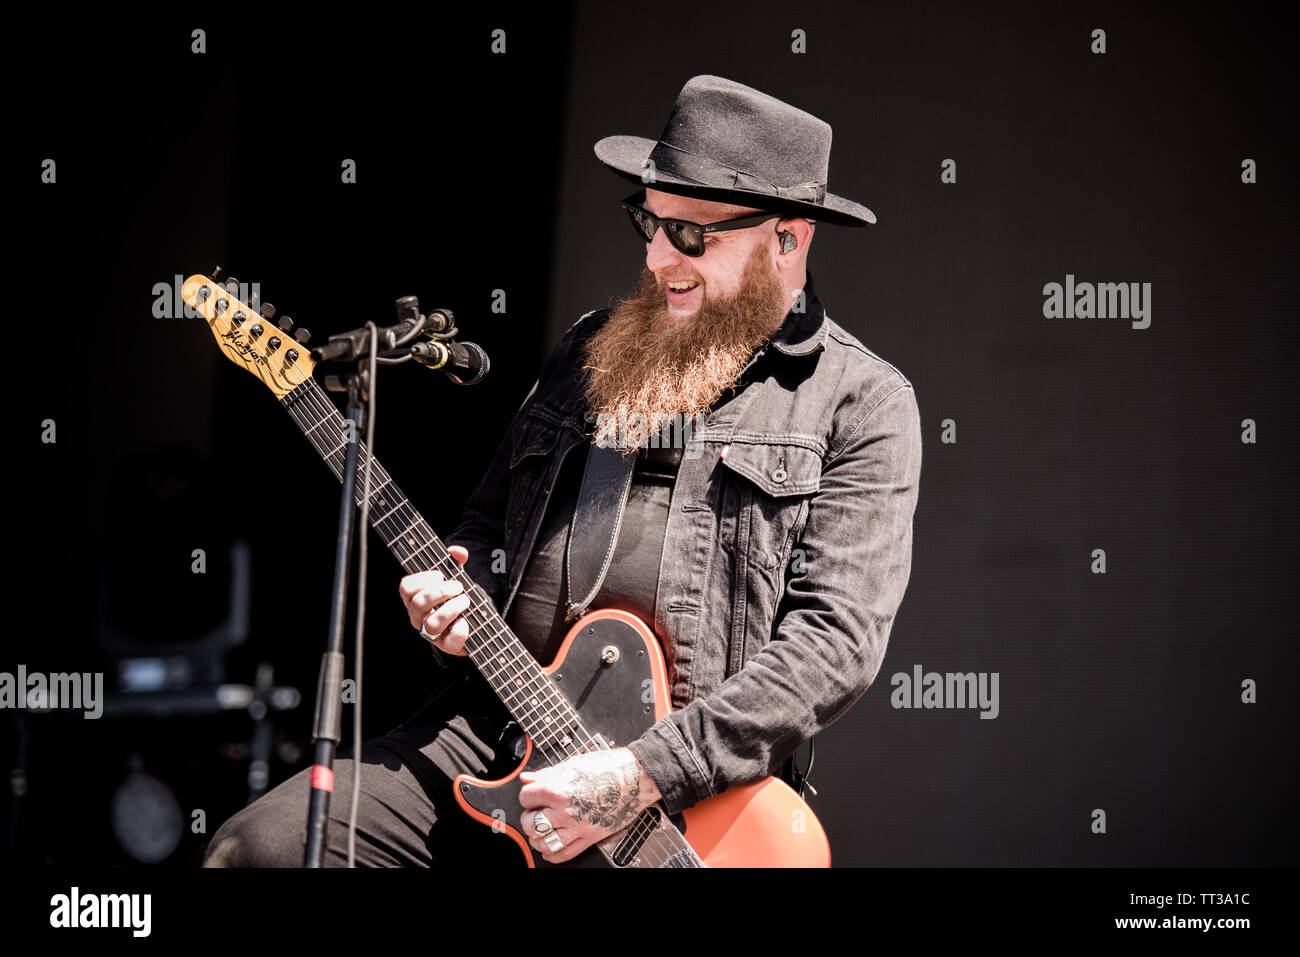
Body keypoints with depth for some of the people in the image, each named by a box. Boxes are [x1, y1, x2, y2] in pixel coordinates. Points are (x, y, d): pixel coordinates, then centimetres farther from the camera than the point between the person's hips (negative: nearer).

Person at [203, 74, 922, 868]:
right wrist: (452, 602, 3)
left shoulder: (862, 404, -1)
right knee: (259, 851, -13)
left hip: (697, 797, -6)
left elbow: (838, 639, -11)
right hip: (491, 724, 6)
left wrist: (644, 776, -18)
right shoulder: (592, 347, 18)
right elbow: (490, 524, 27)